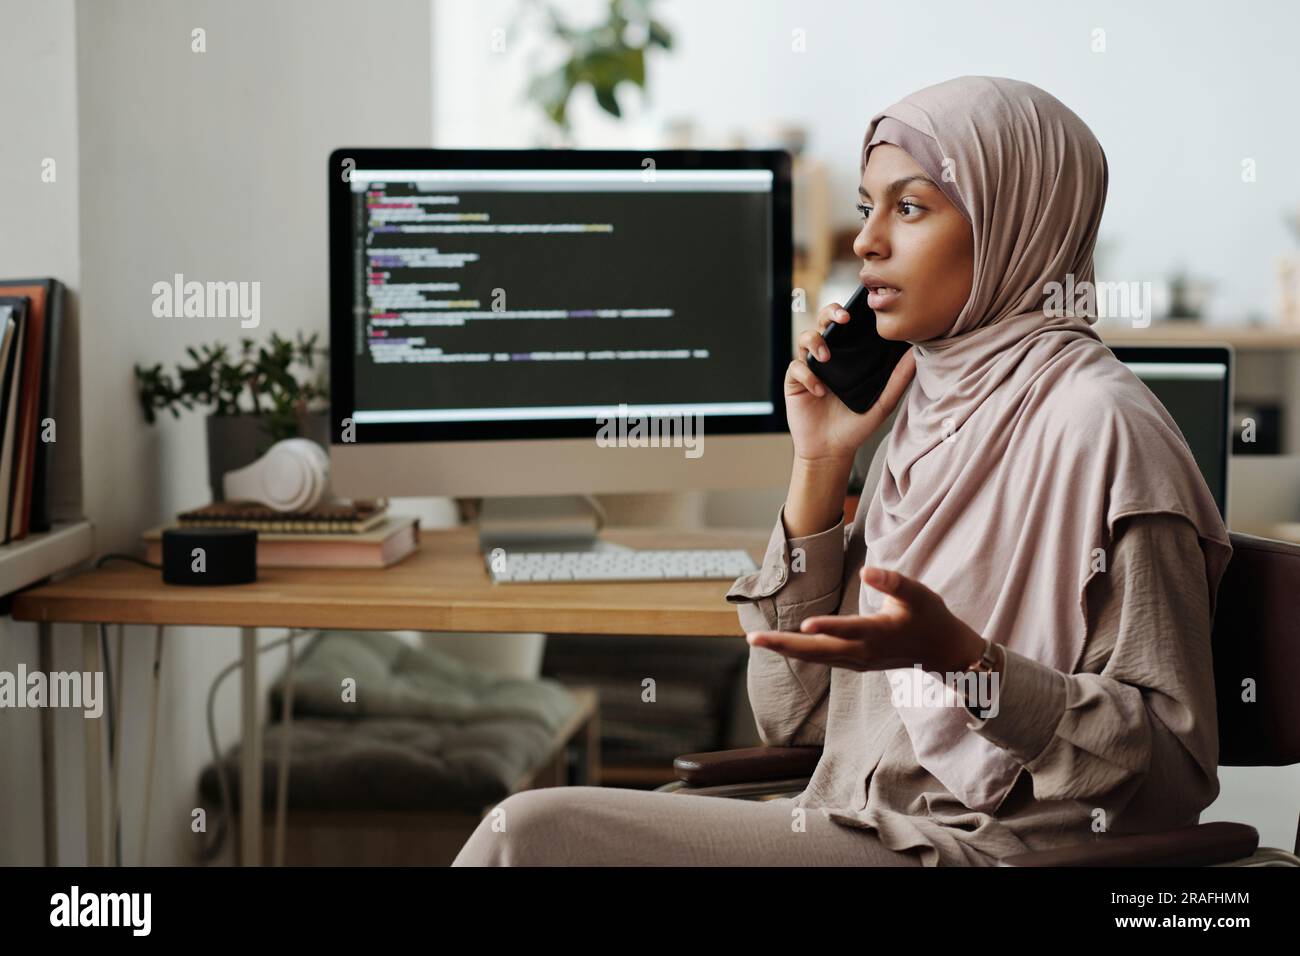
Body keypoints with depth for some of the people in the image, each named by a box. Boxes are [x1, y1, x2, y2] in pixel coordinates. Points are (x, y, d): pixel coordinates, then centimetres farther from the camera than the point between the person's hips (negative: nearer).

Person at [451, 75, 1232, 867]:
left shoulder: (1096, 424, -12)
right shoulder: (927, 411, 11)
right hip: (862, 825, 7)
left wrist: (957, 654, -26)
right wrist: (821, 465, 3)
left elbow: (1174, 770, -13)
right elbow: (792, 715, 11)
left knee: (534, 832, -16)